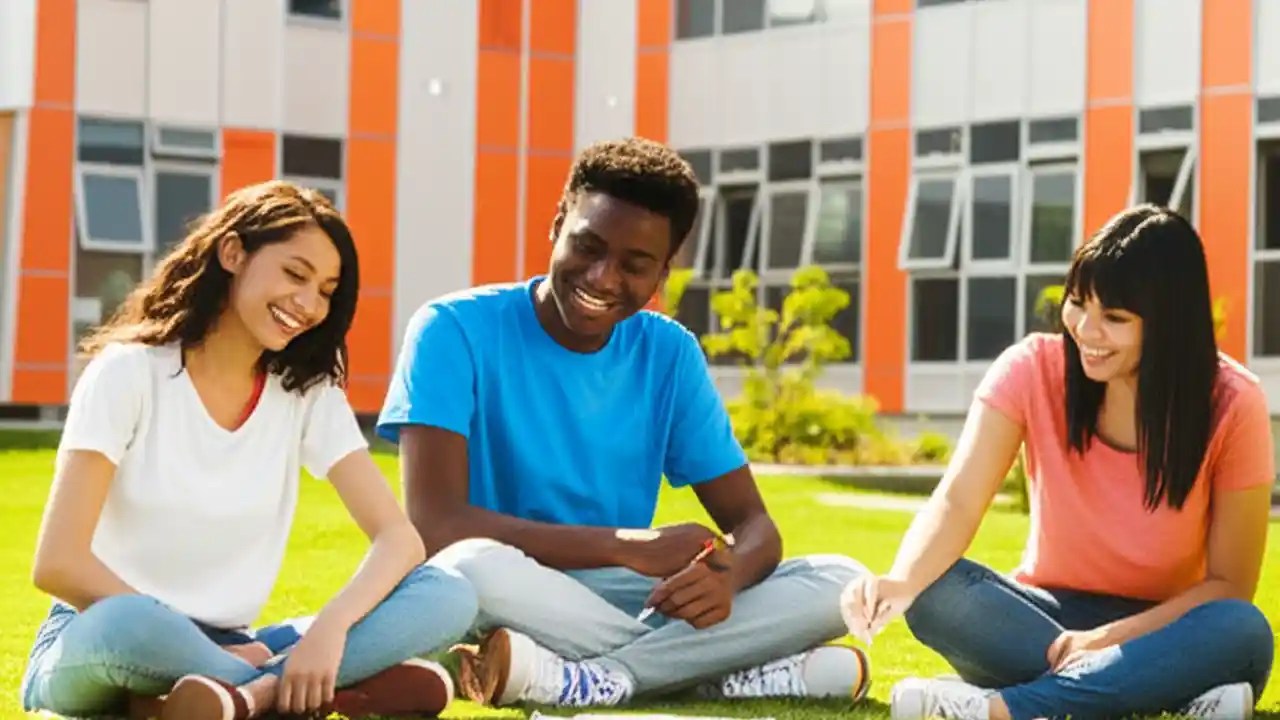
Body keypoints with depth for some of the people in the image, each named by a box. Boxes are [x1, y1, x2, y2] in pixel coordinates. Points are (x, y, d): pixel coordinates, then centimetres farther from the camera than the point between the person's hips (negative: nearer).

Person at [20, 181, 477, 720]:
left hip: (224, 651, 5)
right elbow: (58, 563, -17)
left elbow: (400, 538, -6)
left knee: (450, 598, -16)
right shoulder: (130, 372, -9)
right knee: (128, 626, -42)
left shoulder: (308, 393, 4)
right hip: (100, 644, -4)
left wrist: (330, 627, -28)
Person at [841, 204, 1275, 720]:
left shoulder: (1231, 406, -15)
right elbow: (957, 502, -23)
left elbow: (1229, 584, -11)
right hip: (1047, 618, 1)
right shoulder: (1033, 369, -12)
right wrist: (900, 582, -44)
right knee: (934, 592, -30)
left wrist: (1111, 636, -25)